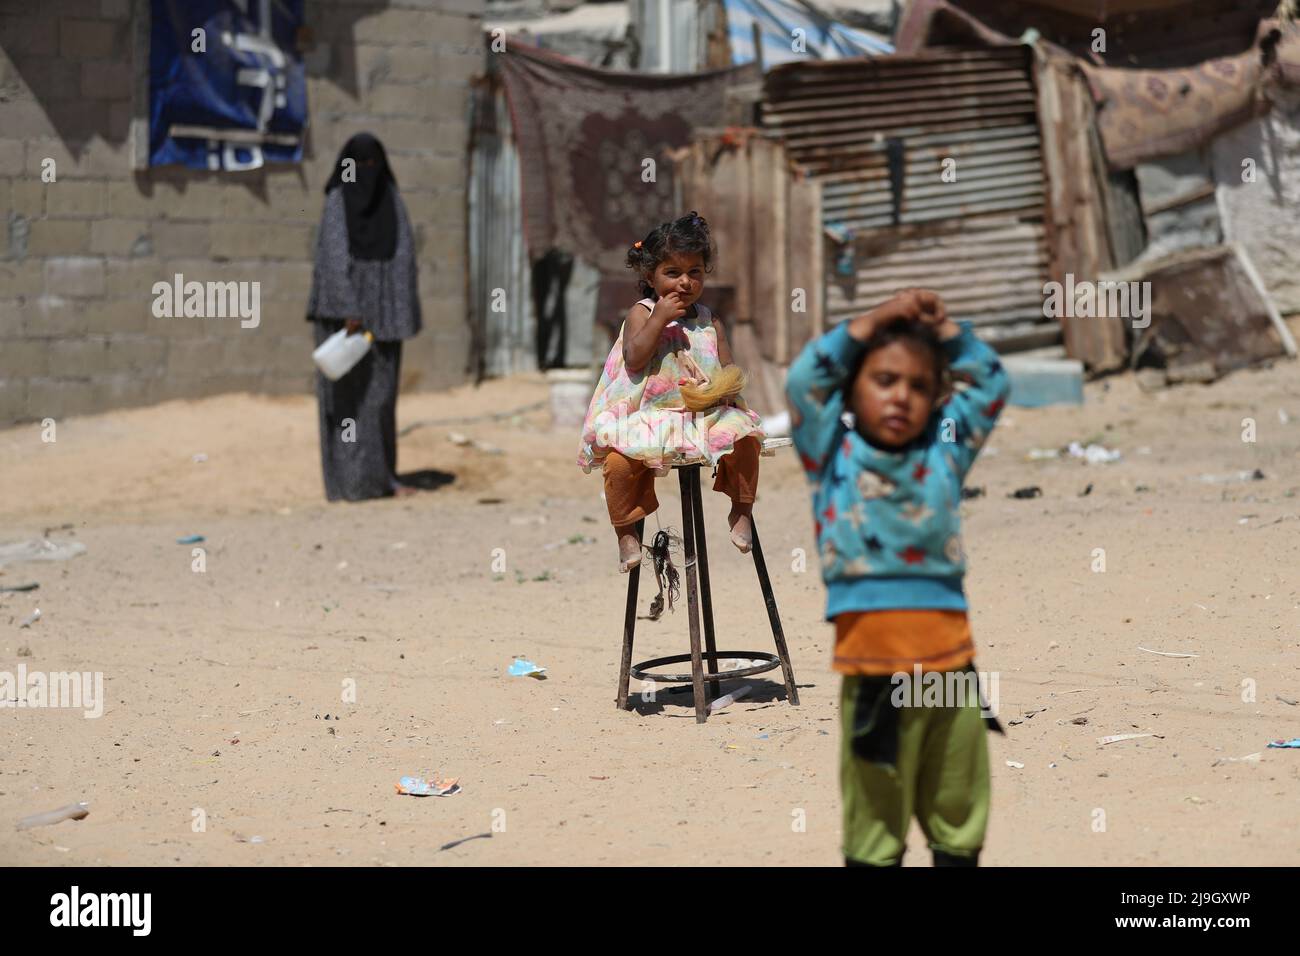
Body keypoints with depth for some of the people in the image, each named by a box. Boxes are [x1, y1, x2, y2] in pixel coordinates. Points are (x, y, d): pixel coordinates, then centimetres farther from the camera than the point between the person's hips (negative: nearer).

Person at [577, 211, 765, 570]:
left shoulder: (709, 321, 11)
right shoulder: (642, 313, 2)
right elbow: (634, 359, -13)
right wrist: (660, 319, -15)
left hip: (706, 414, 2)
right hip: (649, 416, -2)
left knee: (743, 438, -25)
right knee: (618, 459, -29)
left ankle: (741, 511, 0)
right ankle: (626, 532, -5)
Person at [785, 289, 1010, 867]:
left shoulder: (944, 452, 11)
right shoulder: (832, 454, 4)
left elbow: (990, 384, 18)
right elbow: (805, 378, -7)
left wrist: (943, 328, 10)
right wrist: (874, 323, -1)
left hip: (951, 663, 3)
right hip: (873, 669, -3)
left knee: (959, 822, 12)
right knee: (874, 825, 2)